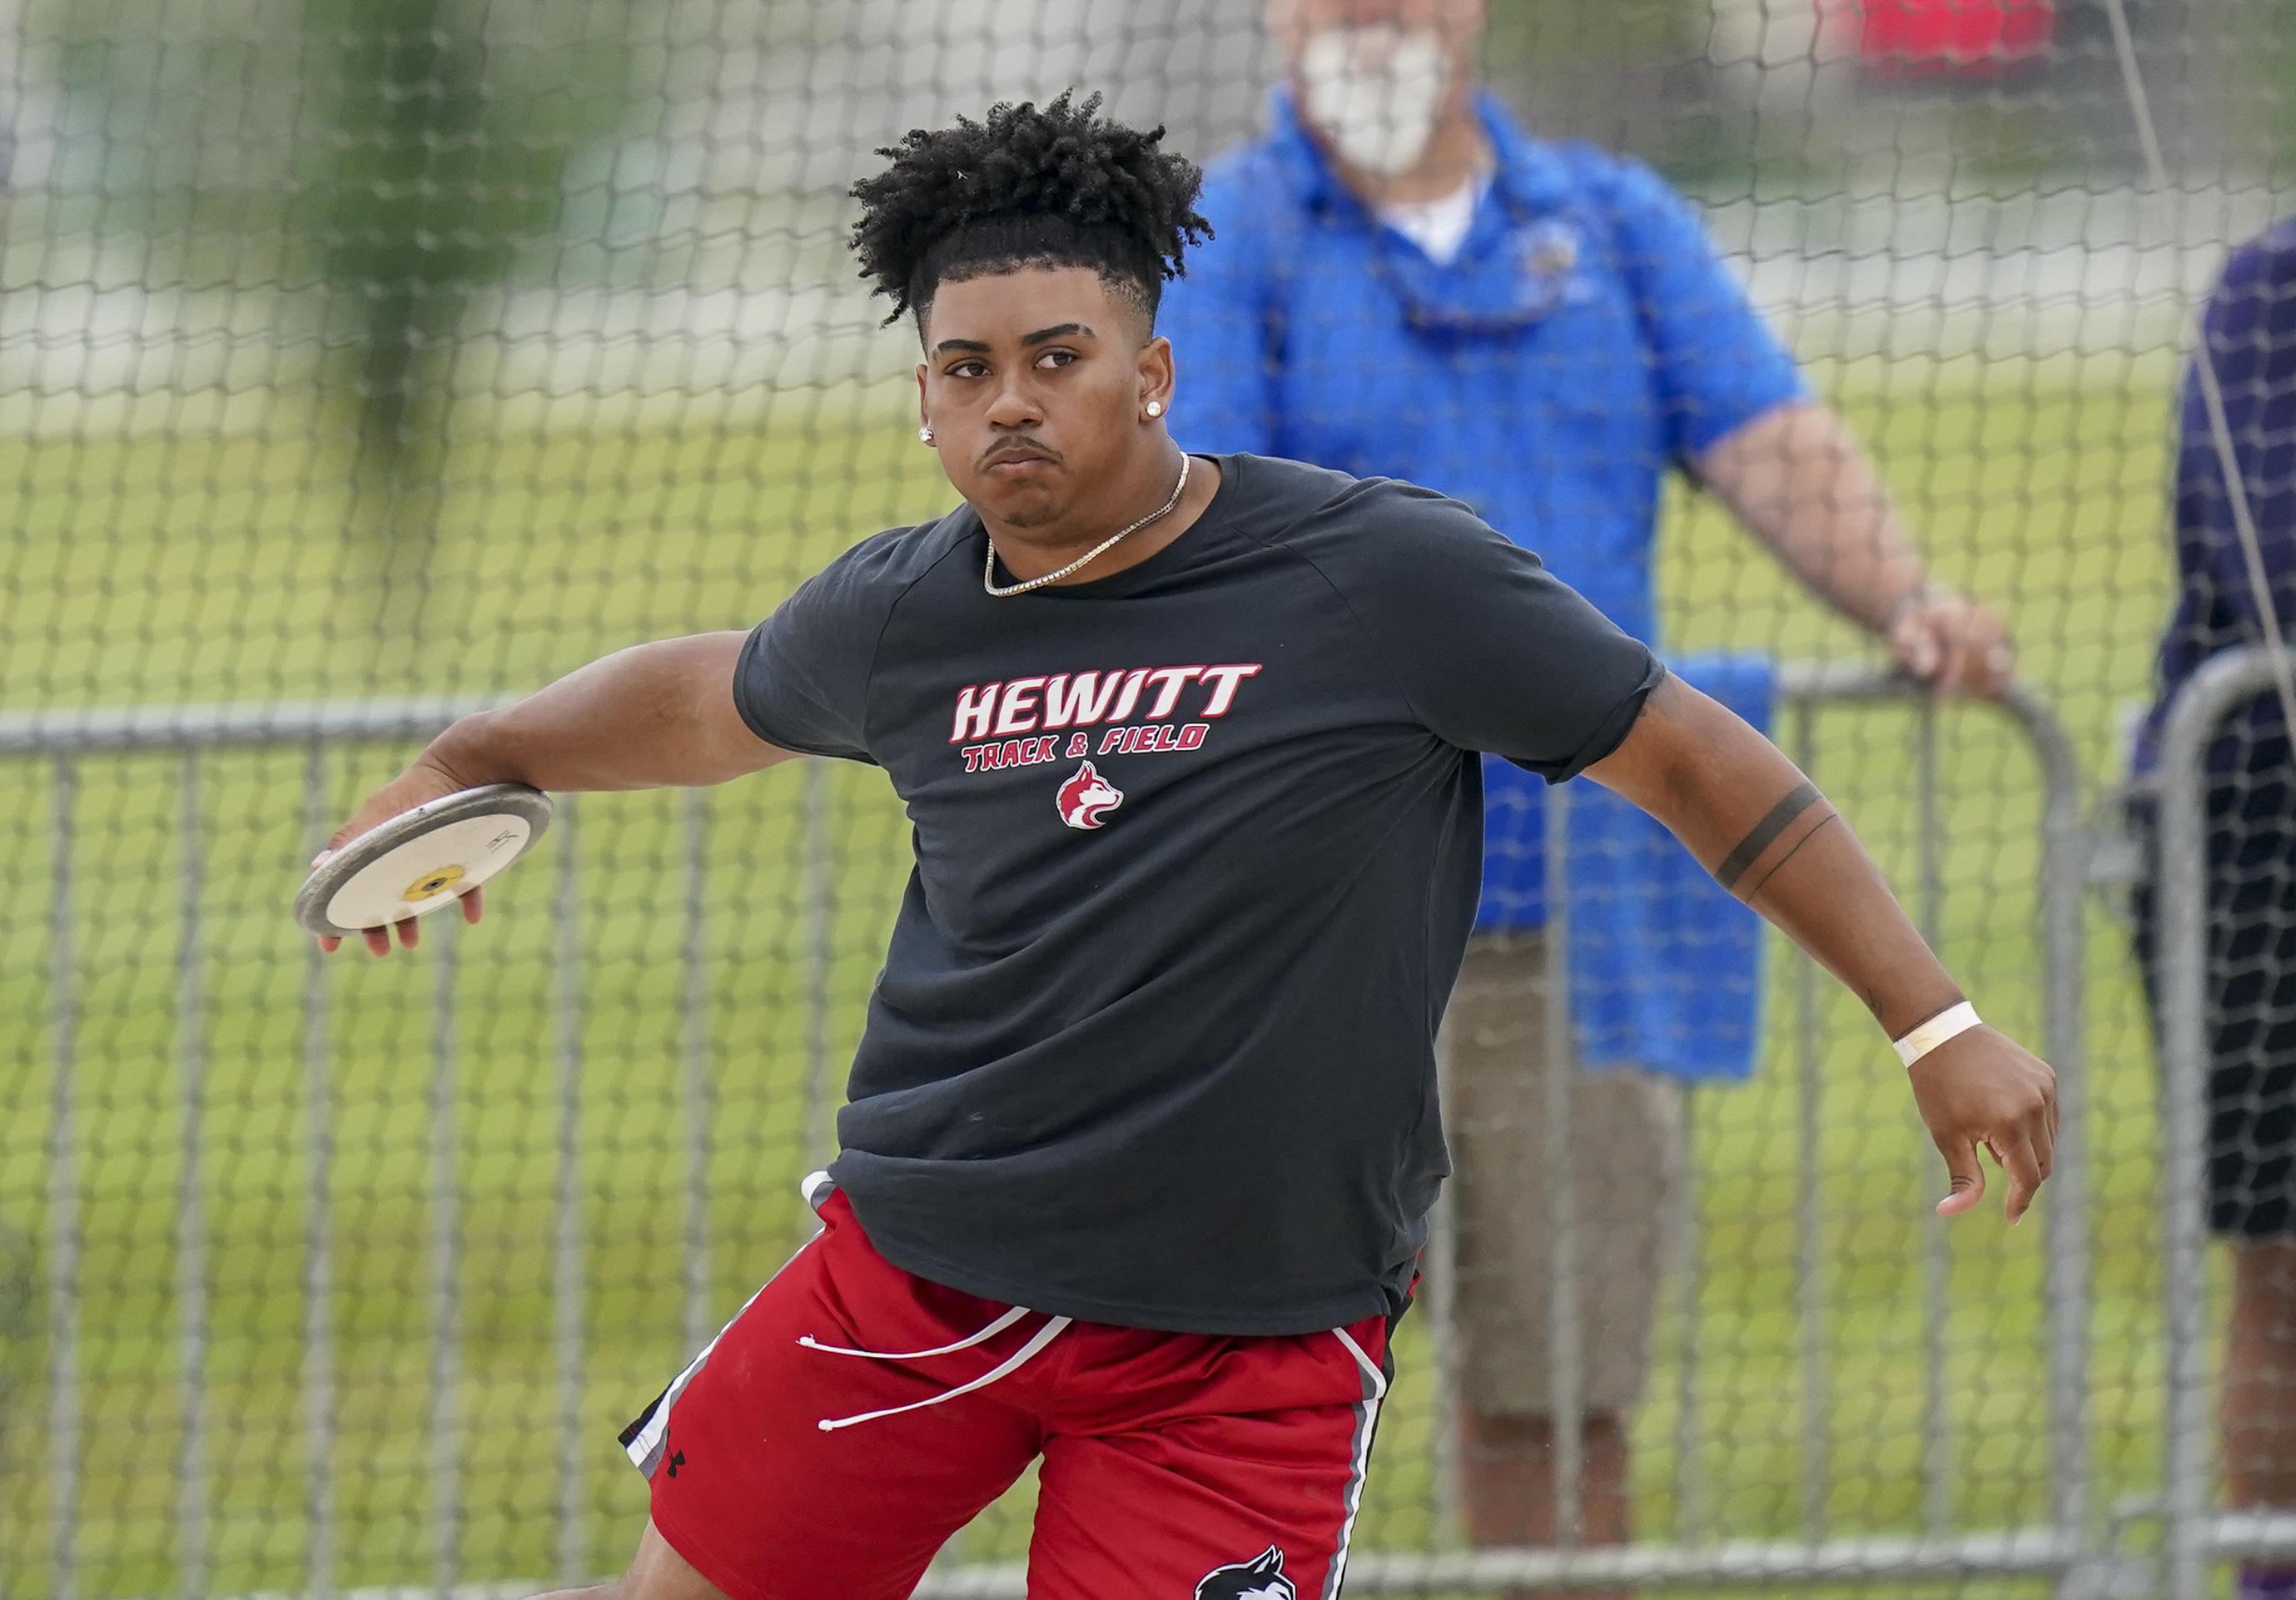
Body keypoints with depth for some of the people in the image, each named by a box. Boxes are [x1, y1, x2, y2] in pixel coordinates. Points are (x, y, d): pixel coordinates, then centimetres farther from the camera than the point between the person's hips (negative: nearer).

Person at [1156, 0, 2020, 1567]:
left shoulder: (1619, 222, 15)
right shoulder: (1225, 242, 4)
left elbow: (1771, 442, 4)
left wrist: (1908, 596, -16)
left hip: (1583, 901, 3)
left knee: (1563, 1398, 6)